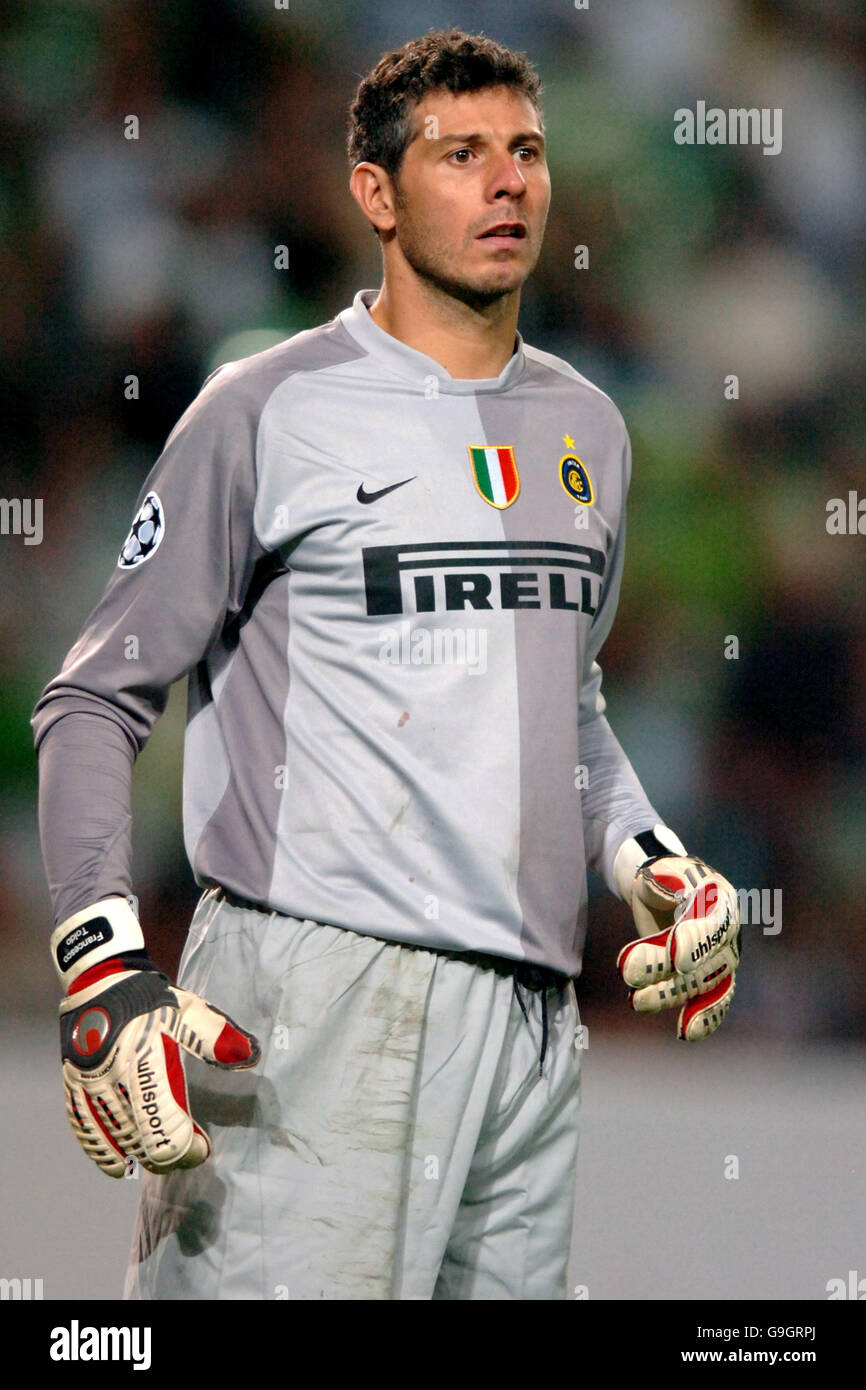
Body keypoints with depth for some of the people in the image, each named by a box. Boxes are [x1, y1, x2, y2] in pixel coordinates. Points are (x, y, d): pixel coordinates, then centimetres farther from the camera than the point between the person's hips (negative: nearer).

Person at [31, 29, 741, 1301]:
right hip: (313, 999, -6)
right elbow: (96, 702, -1)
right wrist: (102, 966, -13)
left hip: (534, 1005, 6)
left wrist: (653, 862, 14)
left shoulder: (585, 428, 17)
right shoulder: (269, 412, -2)